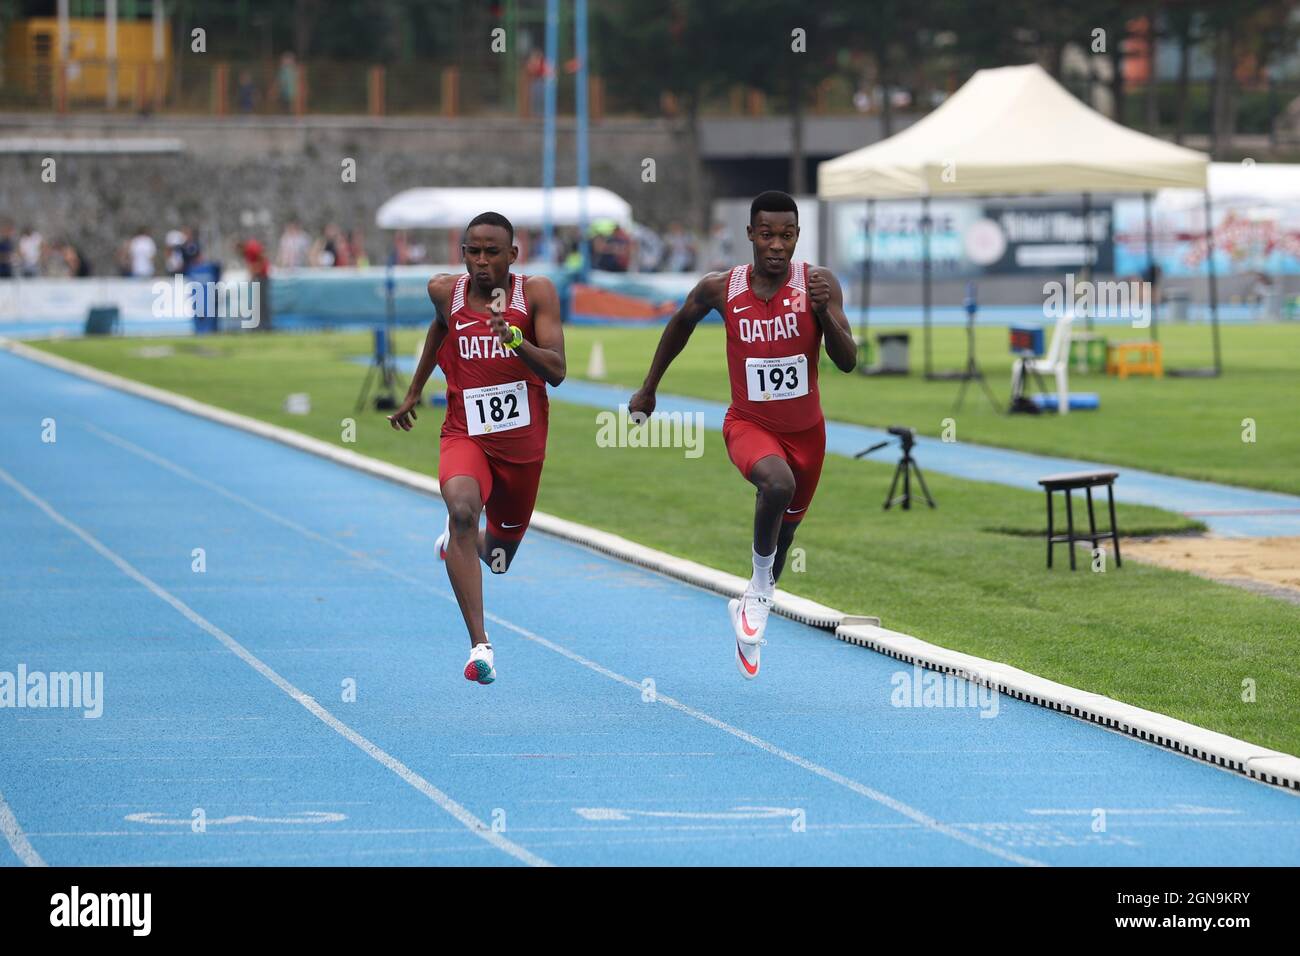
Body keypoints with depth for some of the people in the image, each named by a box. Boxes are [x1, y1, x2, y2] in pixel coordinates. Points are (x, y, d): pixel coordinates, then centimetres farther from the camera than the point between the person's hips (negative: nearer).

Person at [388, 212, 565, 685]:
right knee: (462, 508, -34)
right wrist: (414, 390, 27)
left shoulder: (536, 292, -10)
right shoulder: (446, 291, -5)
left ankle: (457, 540, 57)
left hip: (523, 442, 1)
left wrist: (516, 341, -35)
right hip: (466, 435, -1)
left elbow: (556, 372, -17)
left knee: (498, 559, 17)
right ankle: (479, 644, -35)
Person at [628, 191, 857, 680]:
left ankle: (752, 606, 46)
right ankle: (760, 589, -15)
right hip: (749, 424, -2)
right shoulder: (721, 288, -12)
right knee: (777, 483, -35)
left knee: (785, 528, 19)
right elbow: (682, 322, 9)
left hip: (805, 429, 2)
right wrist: (648, 388, 16)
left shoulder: (818, 284, -14)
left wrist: (824, 311, -34)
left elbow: (847, 362, -17)